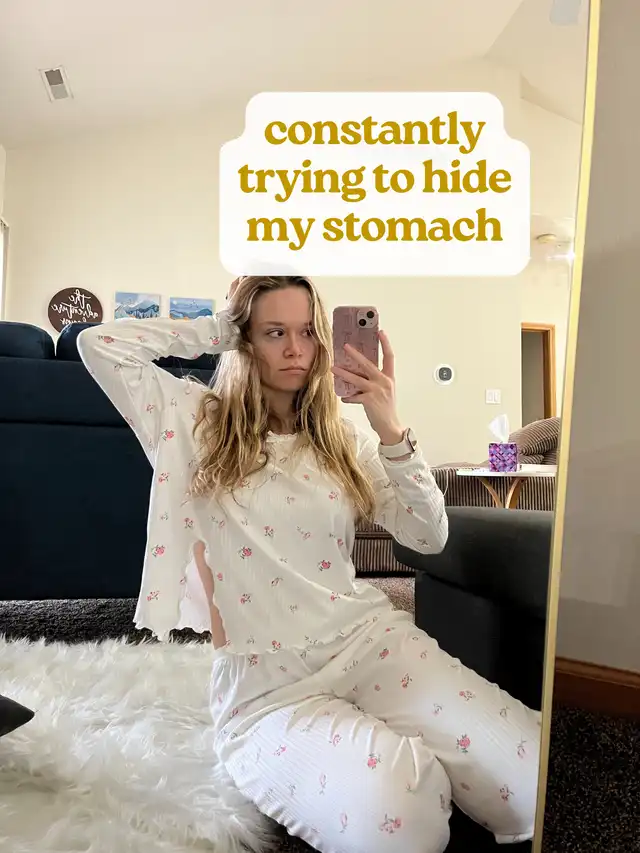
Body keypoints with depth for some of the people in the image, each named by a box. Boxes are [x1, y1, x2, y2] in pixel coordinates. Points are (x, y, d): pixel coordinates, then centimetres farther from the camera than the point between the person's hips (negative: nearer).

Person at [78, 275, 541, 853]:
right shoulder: (199, 424, 2)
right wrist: (216, 330, -2)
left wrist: (391, 428, -13)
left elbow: (430, 538, 1)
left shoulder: (343, 436, 8)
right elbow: (98, 344, -7)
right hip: (266, 686, -3)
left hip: (370, 639, 4)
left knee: (538, 787, -16)